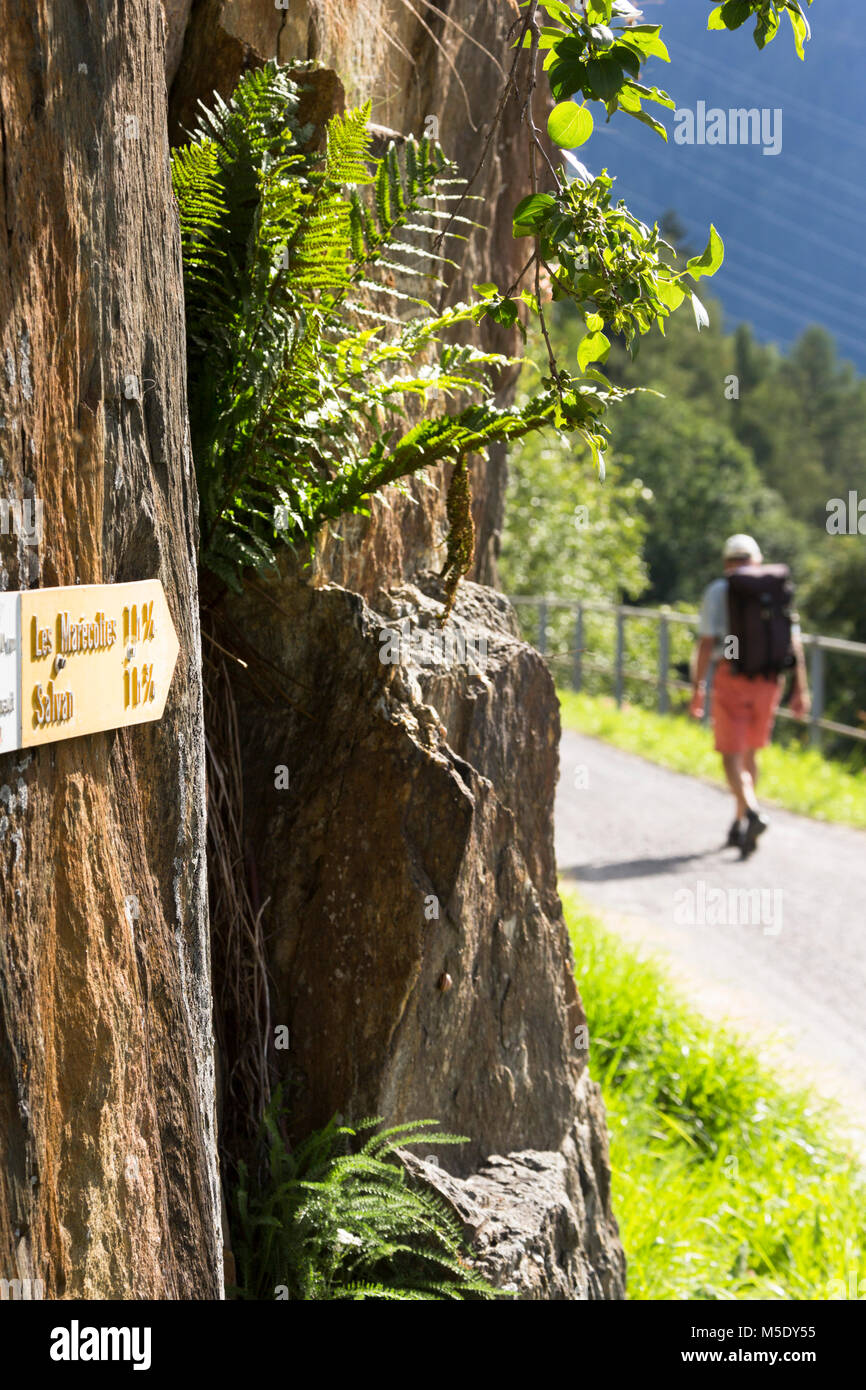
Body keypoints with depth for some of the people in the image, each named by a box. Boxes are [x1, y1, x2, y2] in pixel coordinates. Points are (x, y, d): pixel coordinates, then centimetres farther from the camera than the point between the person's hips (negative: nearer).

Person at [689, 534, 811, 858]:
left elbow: (706, 643, -9)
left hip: (732, 680, -4)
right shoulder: (779, 591, 7)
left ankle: (752, 813, -28)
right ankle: (739, 827, 24)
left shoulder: (718, 592, -3)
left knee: (732, 757, -3)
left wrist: (697, 688, -4)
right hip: (769, 682, 4)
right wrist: (801, 689, 2)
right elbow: (795, 643, 1)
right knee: (749, 752, 19)